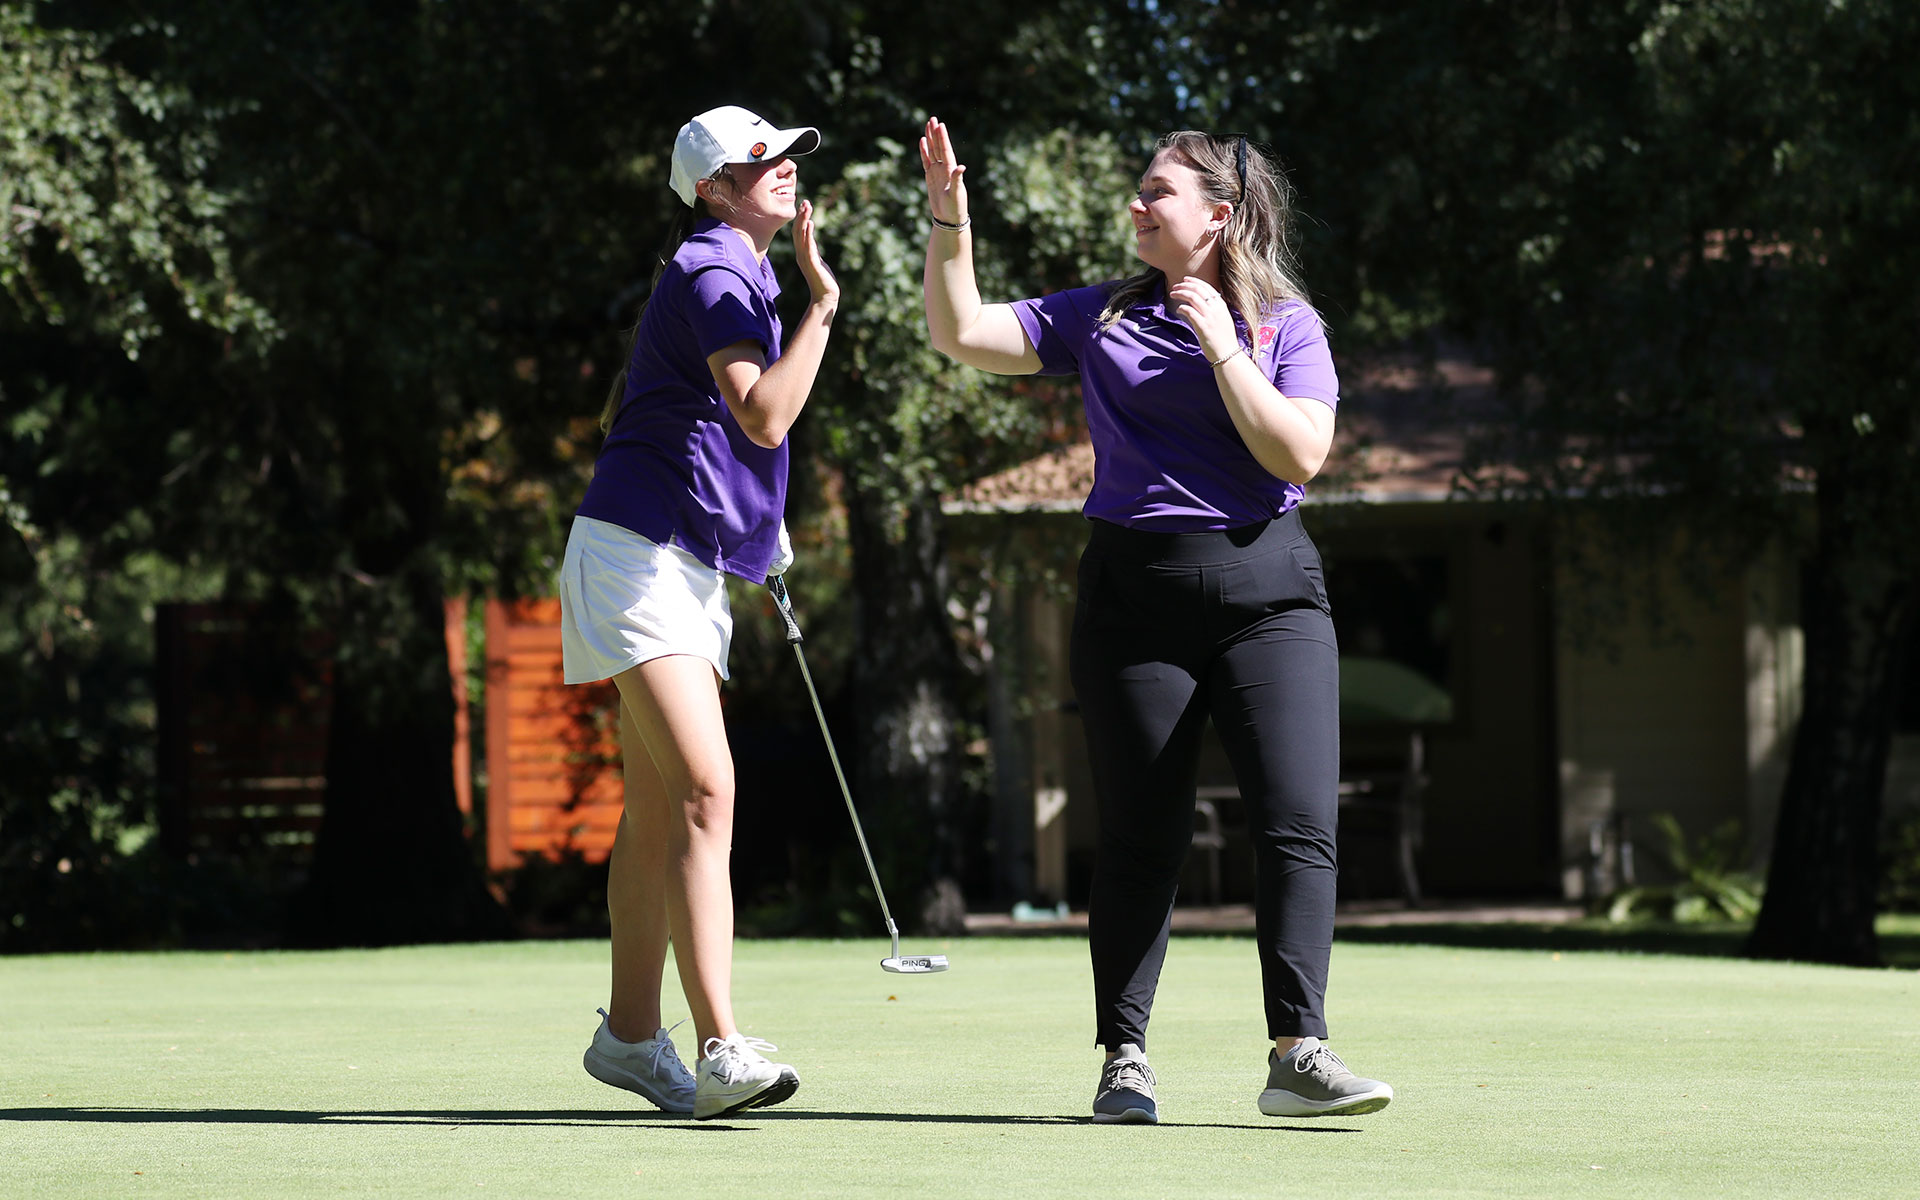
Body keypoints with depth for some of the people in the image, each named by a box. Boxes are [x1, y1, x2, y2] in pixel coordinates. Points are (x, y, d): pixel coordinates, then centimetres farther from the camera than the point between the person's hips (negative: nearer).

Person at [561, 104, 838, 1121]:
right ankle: (720, 1050, -27)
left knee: (656, 815, 12)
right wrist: (822, 303, -20)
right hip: (637, 552, -11)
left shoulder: (737, 275, 19)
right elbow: (763, 416, -24)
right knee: (704, 792, -20)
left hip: (687, 567, 11)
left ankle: (631, 1035, 19)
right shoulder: (712, 273, -13)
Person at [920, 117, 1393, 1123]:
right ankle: (1123, 1060, 9)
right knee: (1139, 840, 3)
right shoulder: (1103, 316, 11)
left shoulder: (1284, 322, 5)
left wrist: (1221, 345, -10)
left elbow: (1300, 453, -8)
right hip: (1133, 601, 1)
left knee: (1299, 823, -12)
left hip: (1266, 594, -1)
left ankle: (1298, 1054, -12)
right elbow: (961, 334, 7)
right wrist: (950, 220, -3)